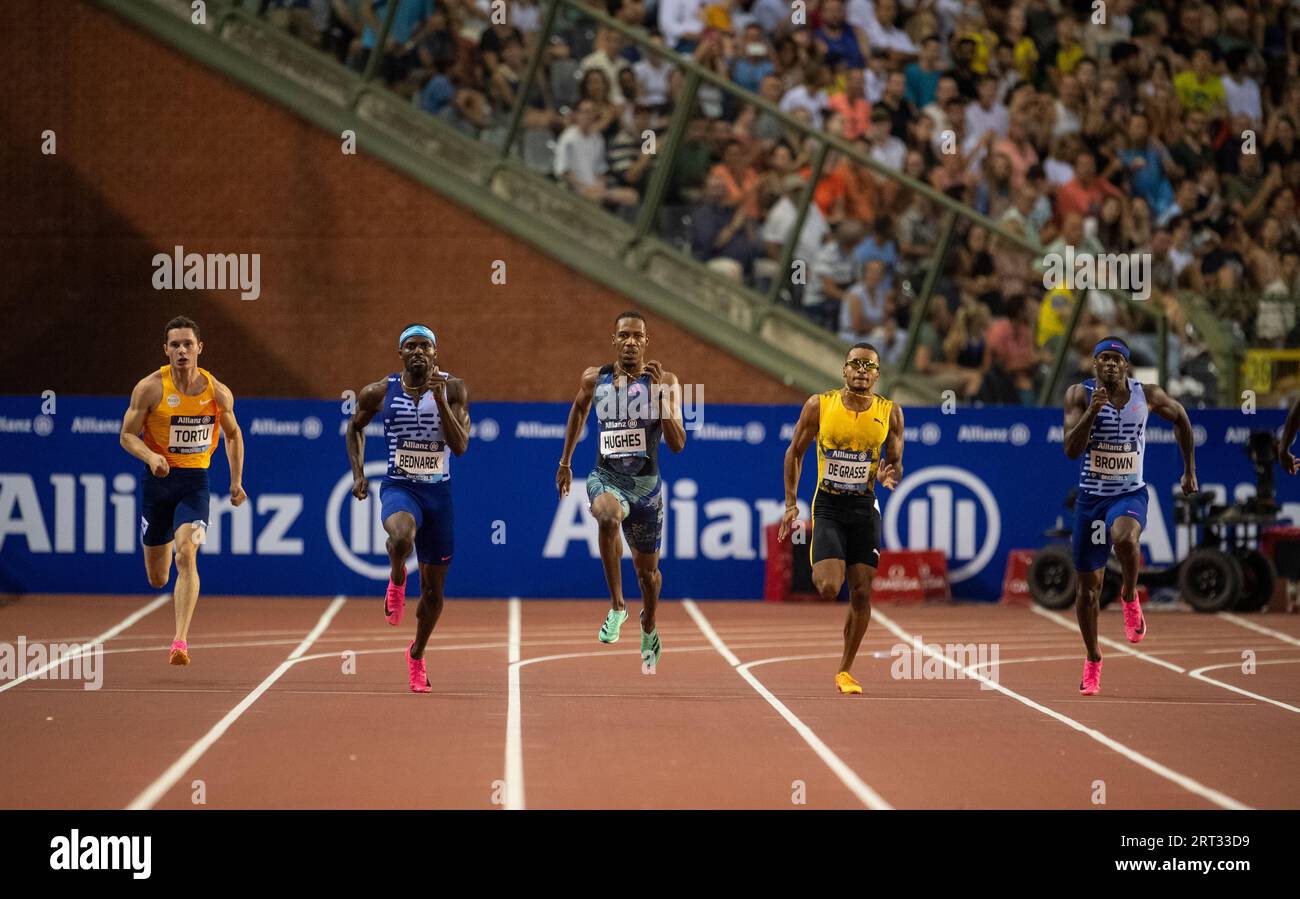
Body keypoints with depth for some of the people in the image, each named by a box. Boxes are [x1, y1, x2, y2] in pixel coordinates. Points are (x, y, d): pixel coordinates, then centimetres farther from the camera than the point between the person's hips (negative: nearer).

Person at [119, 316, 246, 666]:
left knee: (186, 557, -24)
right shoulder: (150, 388, -8)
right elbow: (127, 435, -4)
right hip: (157, 480, 1)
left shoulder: (219, 393, -2)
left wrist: (236, 481, 14)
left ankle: (180, 642, -28)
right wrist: (150, 456, -24)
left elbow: (233, 434, 16)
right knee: (157, 579, 8)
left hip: (195, 482, -1)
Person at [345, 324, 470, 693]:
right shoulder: (379, 392, -2)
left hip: (438, 492, 2)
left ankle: (417, 654, 35)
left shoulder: (452, 389, -3)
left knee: (433, 590, 10)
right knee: (402, 537, -39)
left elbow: (460, 446, -13)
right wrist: (358, 473, 6)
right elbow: (355, 427, 17)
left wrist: (439, 398, -21)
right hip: (398, 487, -1)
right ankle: (396, 579, -5)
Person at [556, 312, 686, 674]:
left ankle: (648, 631, 45)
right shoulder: (594, 378, 0)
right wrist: (565, 462, 25)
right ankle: (617, 606, -24)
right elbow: (579, 410, 22)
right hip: (606, 477, -1)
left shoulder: (664, 381, -6)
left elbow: (678, 444, -12)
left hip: (646, 483, 1)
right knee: (607, 515, -38)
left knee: (647, 569, 14)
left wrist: (660, 394, -22)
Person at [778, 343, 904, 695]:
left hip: (865, 508, 2)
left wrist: (888, 475, -16)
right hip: (827, 504, -2)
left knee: (861, 593, -1)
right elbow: (795, 452, 6)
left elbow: (896, 462, 8)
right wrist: (791, 503, 2)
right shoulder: (819, 405, -5)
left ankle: (845, 672, 14)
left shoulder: (890, 413, -2)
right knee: (828, 589, -17)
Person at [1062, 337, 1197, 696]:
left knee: (1124, 538, -37)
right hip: (1091, 495, 1)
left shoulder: (1147, 395, -4)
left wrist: (1190, 470, 17)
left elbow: (1179, 416, 16)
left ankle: (1130, 596, -5)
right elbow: (1071, 449, -17)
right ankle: (1093, 660, 27)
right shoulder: (1080, 395, -8)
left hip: (1130, 494, -1)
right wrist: (1093, 411, -30)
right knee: (1088, 585, 6)